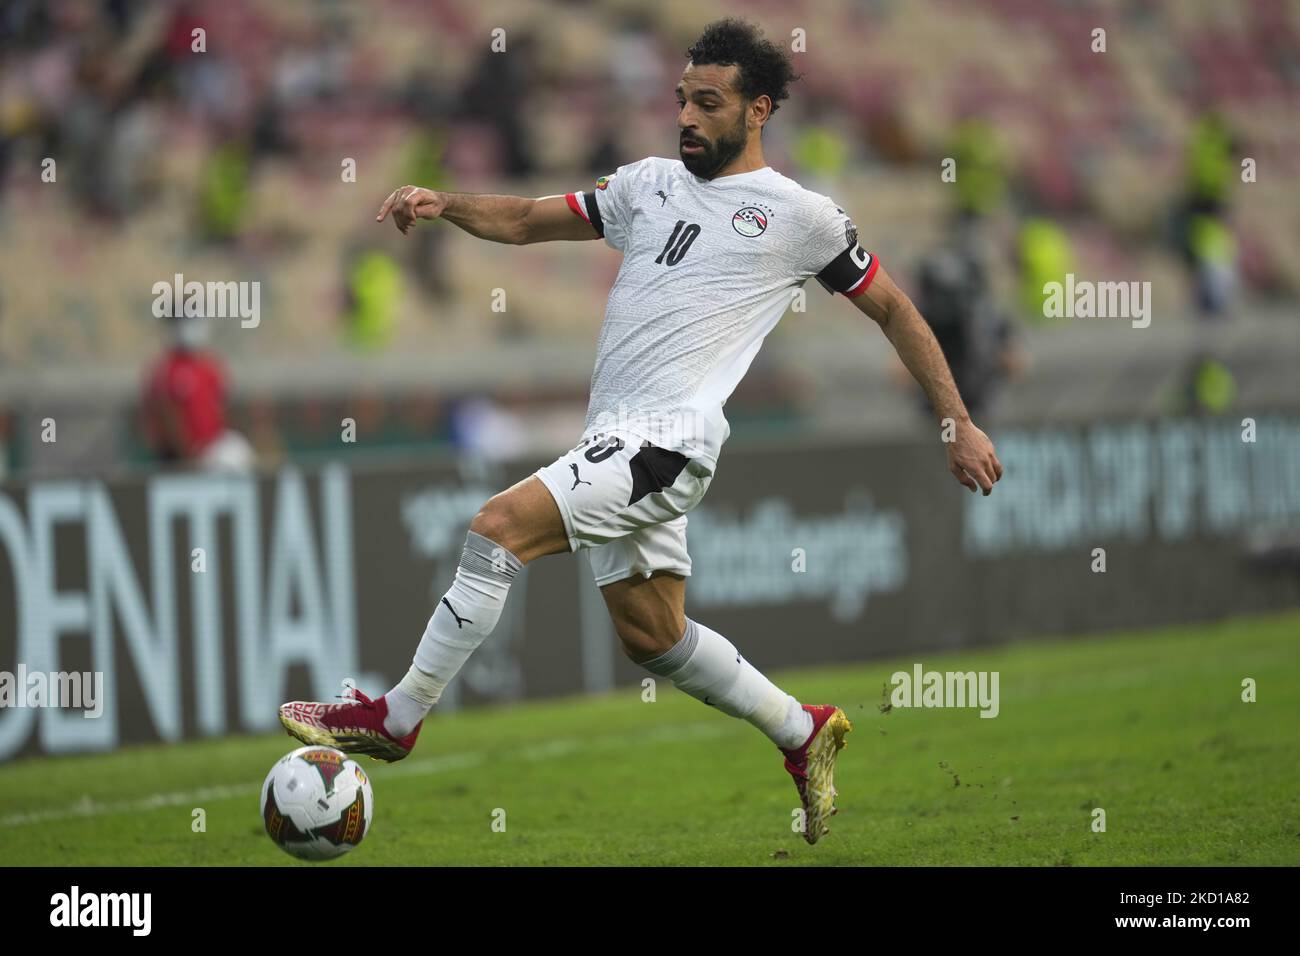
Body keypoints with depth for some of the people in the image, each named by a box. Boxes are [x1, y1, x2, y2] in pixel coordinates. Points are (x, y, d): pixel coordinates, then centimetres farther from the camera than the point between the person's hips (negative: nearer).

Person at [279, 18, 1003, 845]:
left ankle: (397, 718, -13)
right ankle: (804, 732, 33)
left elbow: (893, 310, 12)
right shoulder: (652, 183, 18)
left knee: (501, 525, -20)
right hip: (615, 438, 7)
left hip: (670, 437, -7)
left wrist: (961, 426, 10)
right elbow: (529, 220, 20)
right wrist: (445, 205, 1)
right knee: (651, 636, 14)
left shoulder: (802, 216, 4)